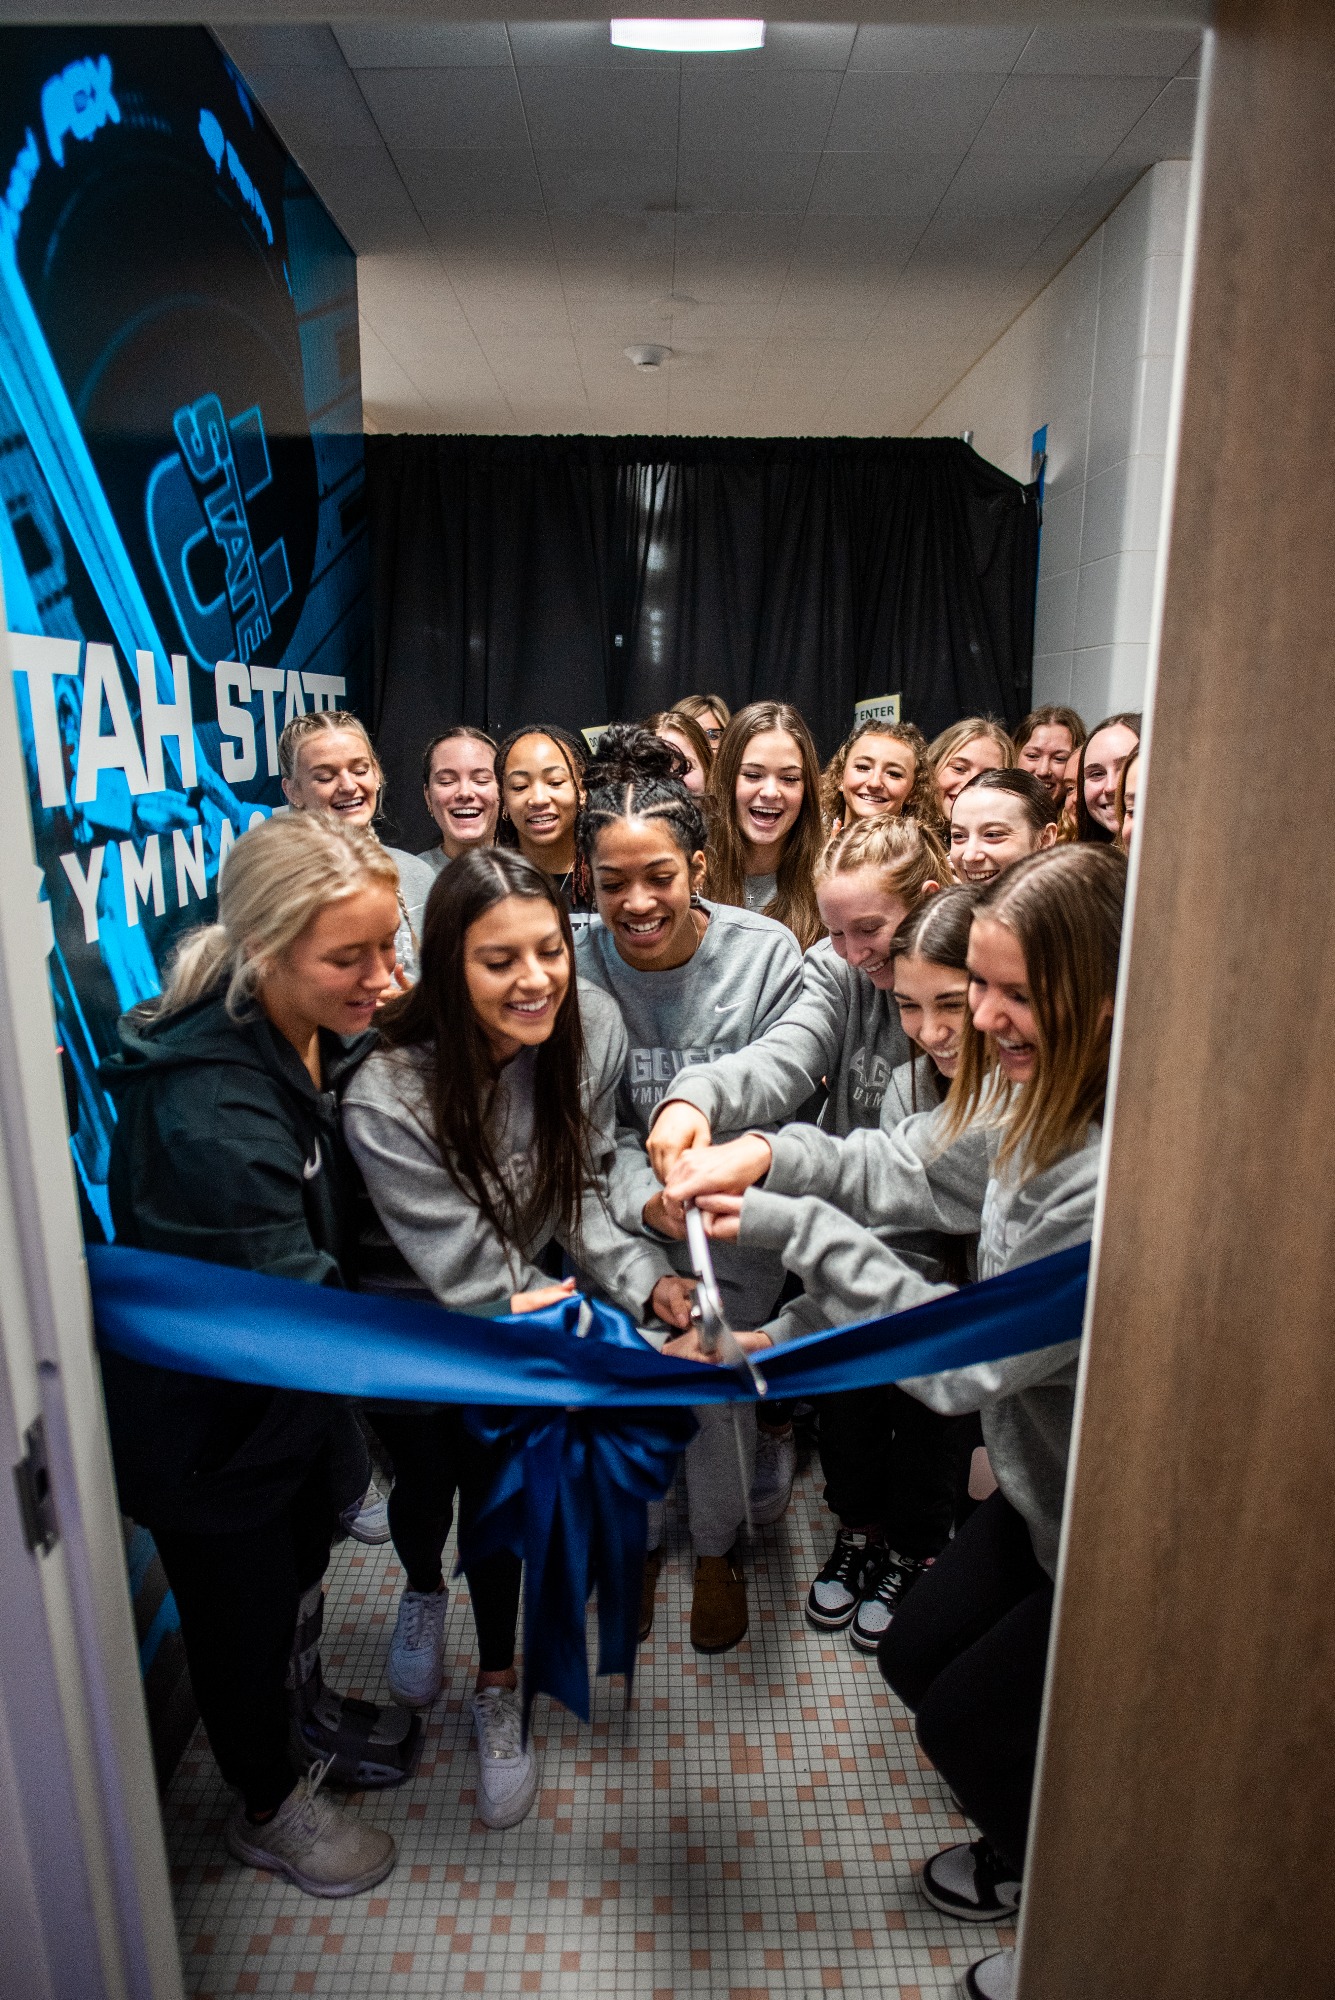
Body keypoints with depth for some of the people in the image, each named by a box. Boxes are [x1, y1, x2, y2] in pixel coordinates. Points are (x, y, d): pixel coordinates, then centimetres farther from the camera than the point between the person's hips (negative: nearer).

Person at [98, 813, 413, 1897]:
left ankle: (309, 1715, 60)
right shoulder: (211, 1115, -38)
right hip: (206, 1419, -7)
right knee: (242, 1606, 19)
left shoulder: (322, 1034, -12)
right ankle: (270, 1807, 48)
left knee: (304, 1554, 30)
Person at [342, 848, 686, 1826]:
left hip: (528, 1298, 3)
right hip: (410, 1325, -2)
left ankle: (498, 1689, 36)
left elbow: (581, 1189, -10)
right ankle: (423, 1591, 52)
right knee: (428, 1479, 14)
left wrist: (646, 1276, -27)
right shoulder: (388, 1096, -35)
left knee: (500, 1484, 9)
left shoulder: (592, 1026, -22)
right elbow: (472, 1280, -33)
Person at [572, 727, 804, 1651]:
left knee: (719, 1382, 6)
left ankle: (719, 1548, 39)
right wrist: (647, 1200, -30)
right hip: (625, 1220, 1)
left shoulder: (766, 952, -18)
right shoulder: (574, 963, -16)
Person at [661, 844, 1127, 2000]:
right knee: (914, 1657, 20)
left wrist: (798, 1230, -26)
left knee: (965, 1724, 11)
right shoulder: (1033, 1099, -9)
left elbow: (968, 1361, -30)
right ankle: (1031, 1852, 48)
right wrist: (772, 1156, -15)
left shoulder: (1124, 1179, -37)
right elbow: (907, 1168, 2)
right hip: (1043, 1489, 8)